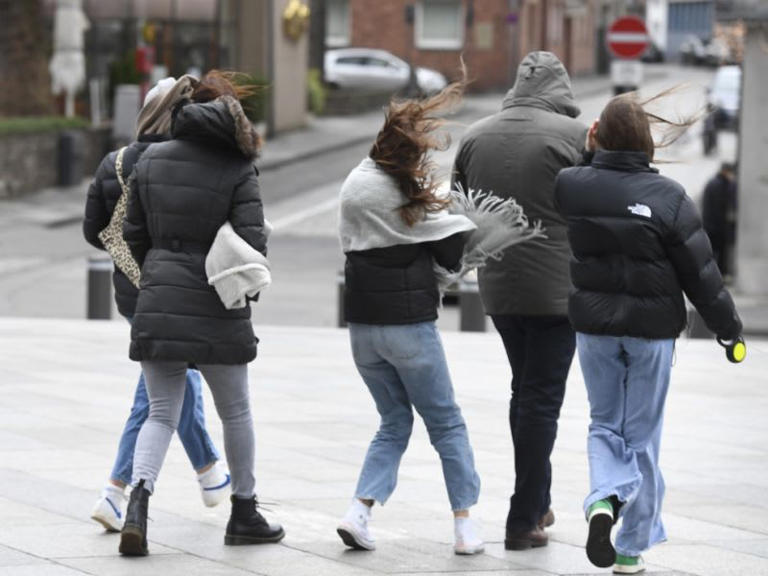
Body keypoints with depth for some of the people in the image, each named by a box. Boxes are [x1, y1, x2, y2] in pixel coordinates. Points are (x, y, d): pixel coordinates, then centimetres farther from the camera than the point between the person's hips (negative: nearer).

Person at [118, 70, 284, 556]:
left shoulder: (151, 160, 4)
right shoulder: (239, 171, -7)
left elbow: (134, 234, 8)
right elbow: (252, 243, -13)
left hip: (158, 303, 3)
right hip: (216, 308, -3)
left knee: (161, 413, 8)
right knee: (236, 412, 15)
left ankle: (140, 496, -17)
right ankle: (244, 512, 24)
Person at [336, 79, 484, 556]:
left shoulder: (355, 185, 4)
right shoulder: (408, 198, -15)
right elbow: (453, 253, -9)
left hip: (363, 327, 6)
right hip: (409, 324, -6)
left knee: (394, 423, 16)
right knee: (447, 423, 8)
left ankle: (359, 512, -1)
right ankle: (466, 525, 8)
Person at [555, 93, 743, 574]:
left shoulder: (572, 187, -8)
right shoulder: (667, 197, -14)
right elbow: (700, 272, -8)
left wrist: (588, 149, 17)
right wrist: (728, 326, 3)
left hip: (593, 325, 2)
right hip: (651, 330, -2)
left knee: (605, 424, 16)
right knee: (642, 435, 10)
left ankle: (604, 500, -14)